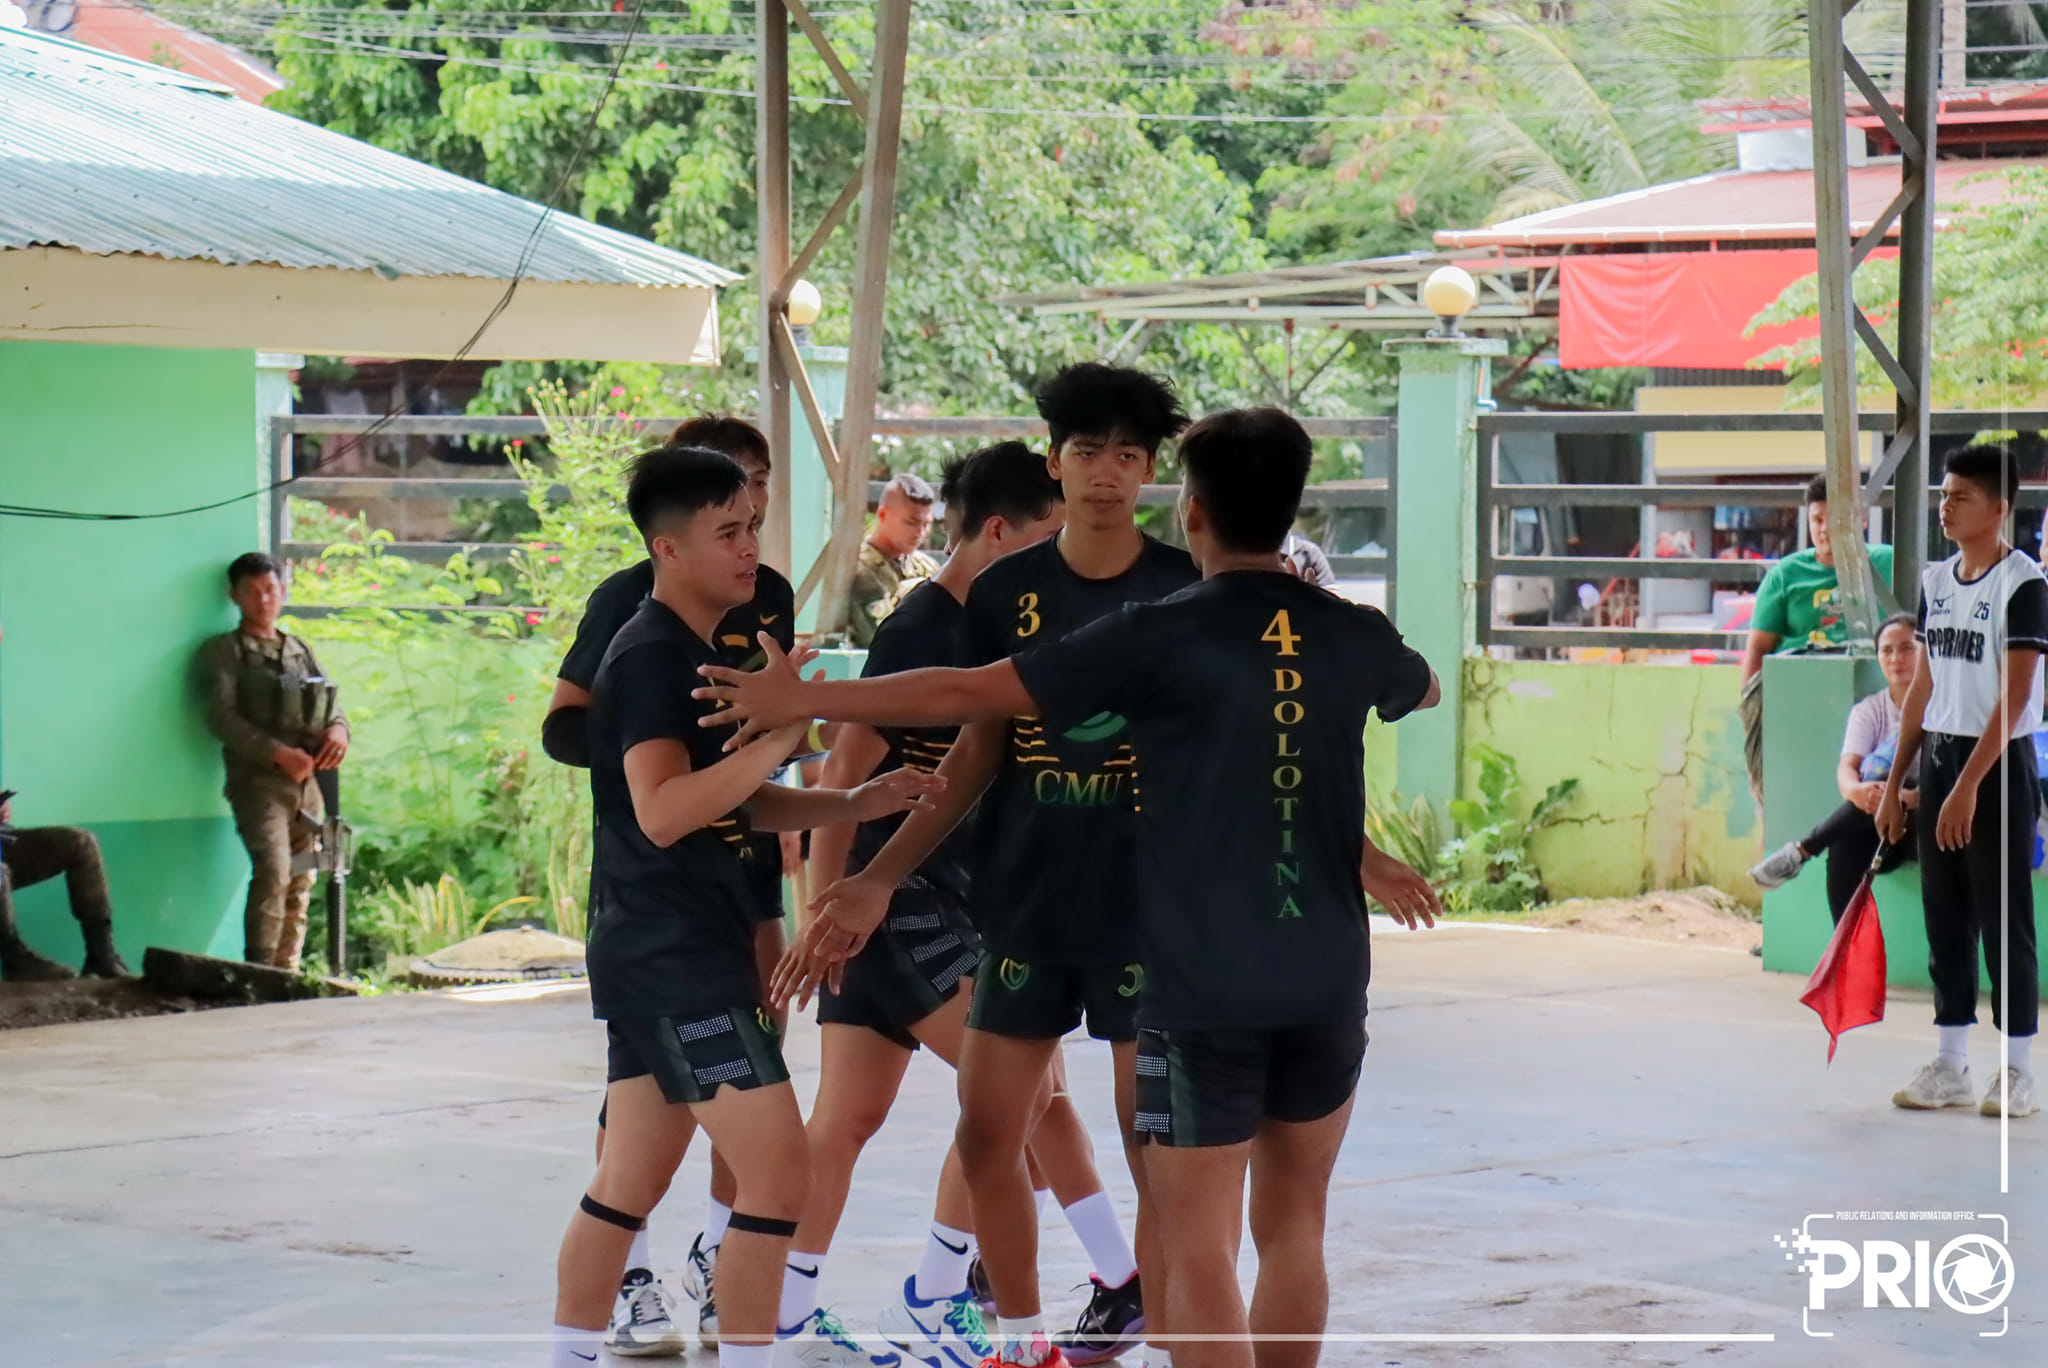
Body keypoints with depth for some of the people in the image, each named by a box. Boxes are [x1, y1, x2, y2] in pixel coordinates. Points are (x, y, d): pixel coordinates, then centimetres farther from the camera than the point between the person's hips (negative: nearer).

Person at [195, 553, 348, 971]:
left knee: (300, 884, 5)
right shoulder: (224, 651, 3)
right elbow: (222, 718, -8)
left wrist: (338, 730, -7)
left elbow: (332, 707, 19)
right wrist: (279, 754, -19)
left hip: (305, 783, 6)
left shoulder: (300, 650, 20)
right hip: (257, 780, -6)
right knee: (273, 870, -23)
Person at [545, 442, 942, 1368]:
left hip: (662, 956, 10)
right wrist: (780, 739, -34)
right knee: (779, 1176, -11)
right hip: (676, 955, -10)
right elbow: (661, 811, -27)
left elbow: (740, 804, 23)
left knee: (626, 1189, 12)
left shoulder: (697, 655, 16)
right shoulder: (653, 657, -15)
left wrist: (858, 803, 9)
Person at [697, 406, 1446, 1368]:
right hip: (1329, 990, 5)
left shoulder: (1162, 637, -10)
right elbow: (1426, 690, 29)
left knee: (1200, 1254, 0)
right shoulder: (1356, 637, 3)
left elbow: (969, 694, -10)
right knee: (1293, 1231, 16)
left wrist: (804, 701, -1)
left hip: (1203, 992, -5)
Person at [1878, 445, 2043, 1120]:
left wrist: (1969, 785, -21)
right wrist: (1895, 780, 13)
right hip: (1939, 759, 7)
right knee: (1945, 918, 9)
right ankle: (1950, 1065, 16)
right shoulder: (1935, 581, 11)